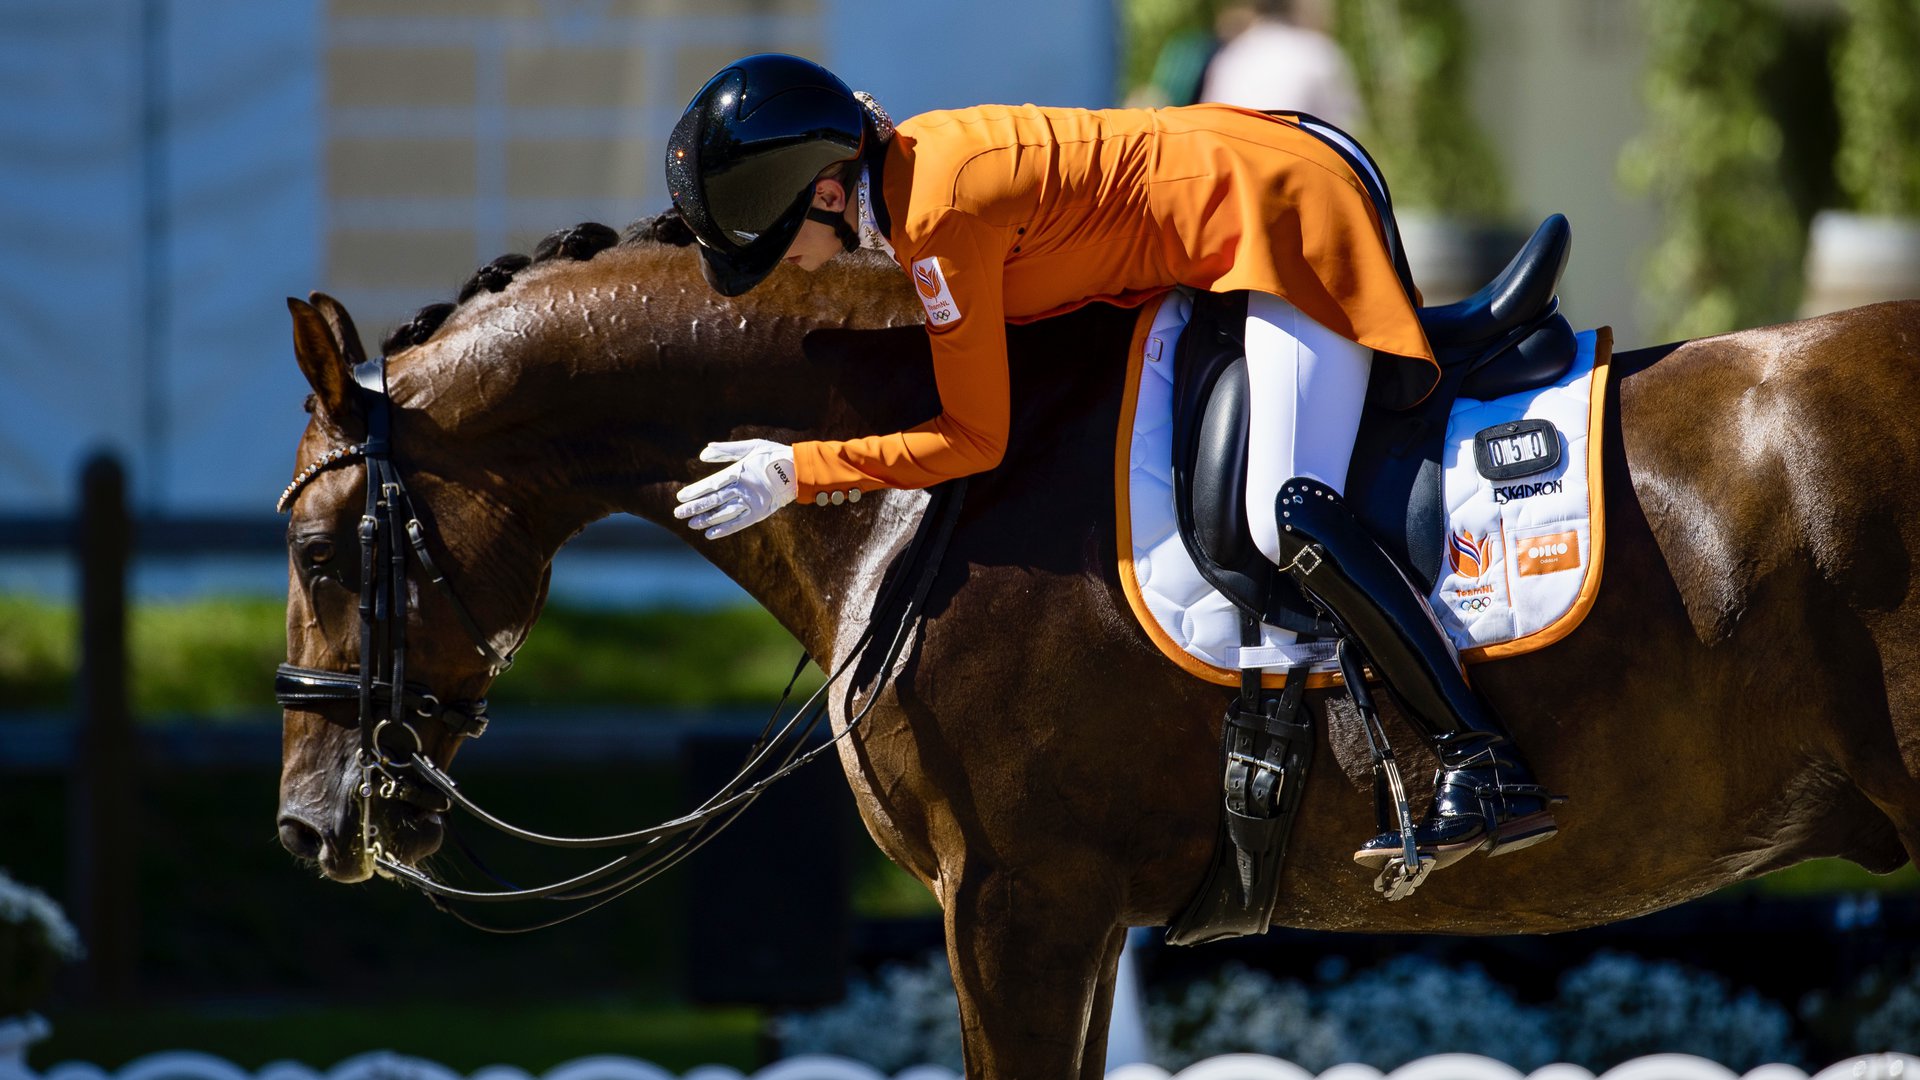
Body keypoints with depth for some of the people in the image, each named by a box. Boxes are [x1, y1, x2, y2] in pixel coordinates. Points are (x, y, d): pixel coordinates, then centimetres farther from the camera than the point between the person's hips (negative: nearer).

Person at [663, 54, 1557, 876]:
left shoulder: (938, 218, -24)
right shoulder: (904, 160, 3)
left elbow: (973, 438, -18)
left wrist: (796, 472, -14)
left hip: (1287, 216, -10)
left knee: (1288, 520, -21)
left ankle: (1488, 769, -24)